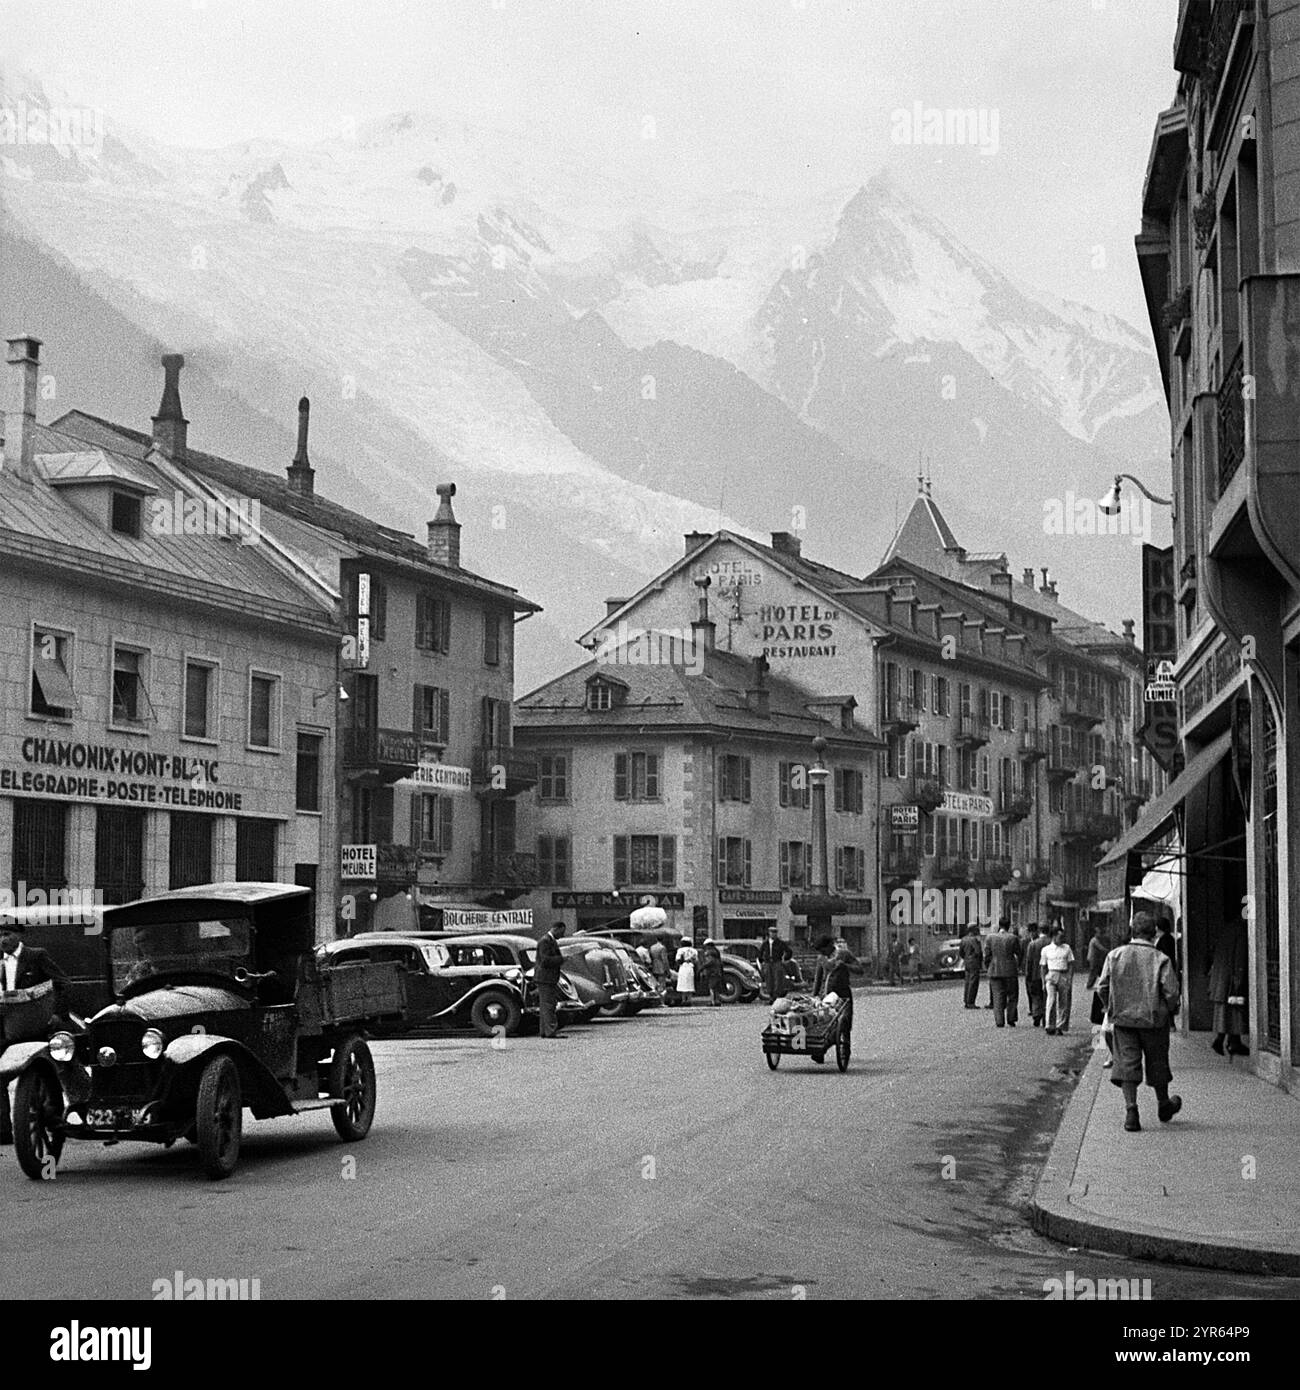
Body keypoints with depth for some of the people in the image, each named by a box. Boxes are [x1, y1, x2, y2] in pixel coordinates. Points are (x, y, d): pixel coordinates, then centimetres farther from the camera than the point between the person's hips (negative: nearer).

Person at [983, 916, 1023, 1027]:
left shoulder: (990, 937, -2)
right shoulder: (1013, 938, -7)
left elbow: (987, 955, 1)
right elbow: (1018, 955, 0)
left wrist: (988, 968, 12)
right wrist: (1019, 967, 16)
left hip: (994, 971, 2)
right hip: (1010, 971, -2)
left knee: (998, 997, 5)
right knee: (1012, 996, 12)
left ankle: (999, 1021, -1)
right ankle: (1011, 1018, 8)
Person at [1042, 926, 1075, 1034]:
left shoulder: (1067, 948, 11)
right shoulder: (1046, 950, 9)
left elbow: (1071, 964, 8)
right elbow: (1044, 967, 12)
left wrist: (1070, 979, -2)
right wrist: (1044, 982, 7)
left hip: (1064, 976, 1)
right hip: (1051, 975, -1)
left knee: (1064, 1003, 0)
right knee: (1051, 1000, -13)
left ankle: (1060, 1026, 7)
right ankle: (1050, 1026, -12)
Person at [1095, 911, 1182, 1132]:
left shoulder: (1115, 955, -2)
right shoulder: (1160, 959, -10)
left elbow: (1102, 987, -1)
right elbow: (1172, 991, -13)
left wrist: (1113, 1008, 15)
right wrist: (1170, 1011, 6)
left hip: (1123, 1018, 1)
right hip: (1154, 1019, -1)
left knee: (1127, 1063, 2)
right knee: (1157, 1062, 15)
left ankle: (1131, 1109, -12)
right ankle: (1164, 1105, 34)